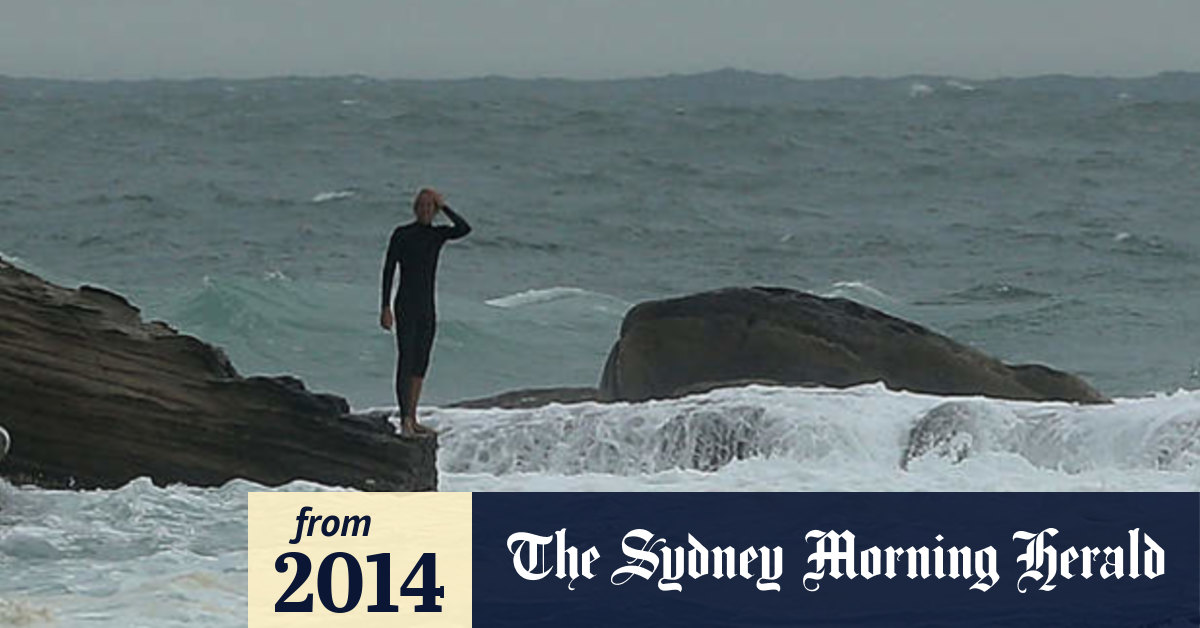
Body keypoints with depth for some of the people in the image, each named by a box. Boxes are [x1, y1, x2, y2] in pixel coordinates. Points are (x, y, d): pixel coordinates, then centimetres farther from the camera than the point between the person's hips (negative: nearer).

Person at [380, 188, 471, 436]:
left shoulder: (437, 235, 9)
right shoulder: (402, 234, -4)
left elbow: (464, 228, -10)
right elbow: (388, 270, -5)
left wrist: (443, 207, -6)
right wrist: (385, 307, -10)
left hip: (427, 308, 6)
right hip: (406, 305, -6)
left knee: (420, 365, 8)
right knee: (405, 361, -13)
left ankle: (412, 419, 13)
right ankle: (404, 420, -20)